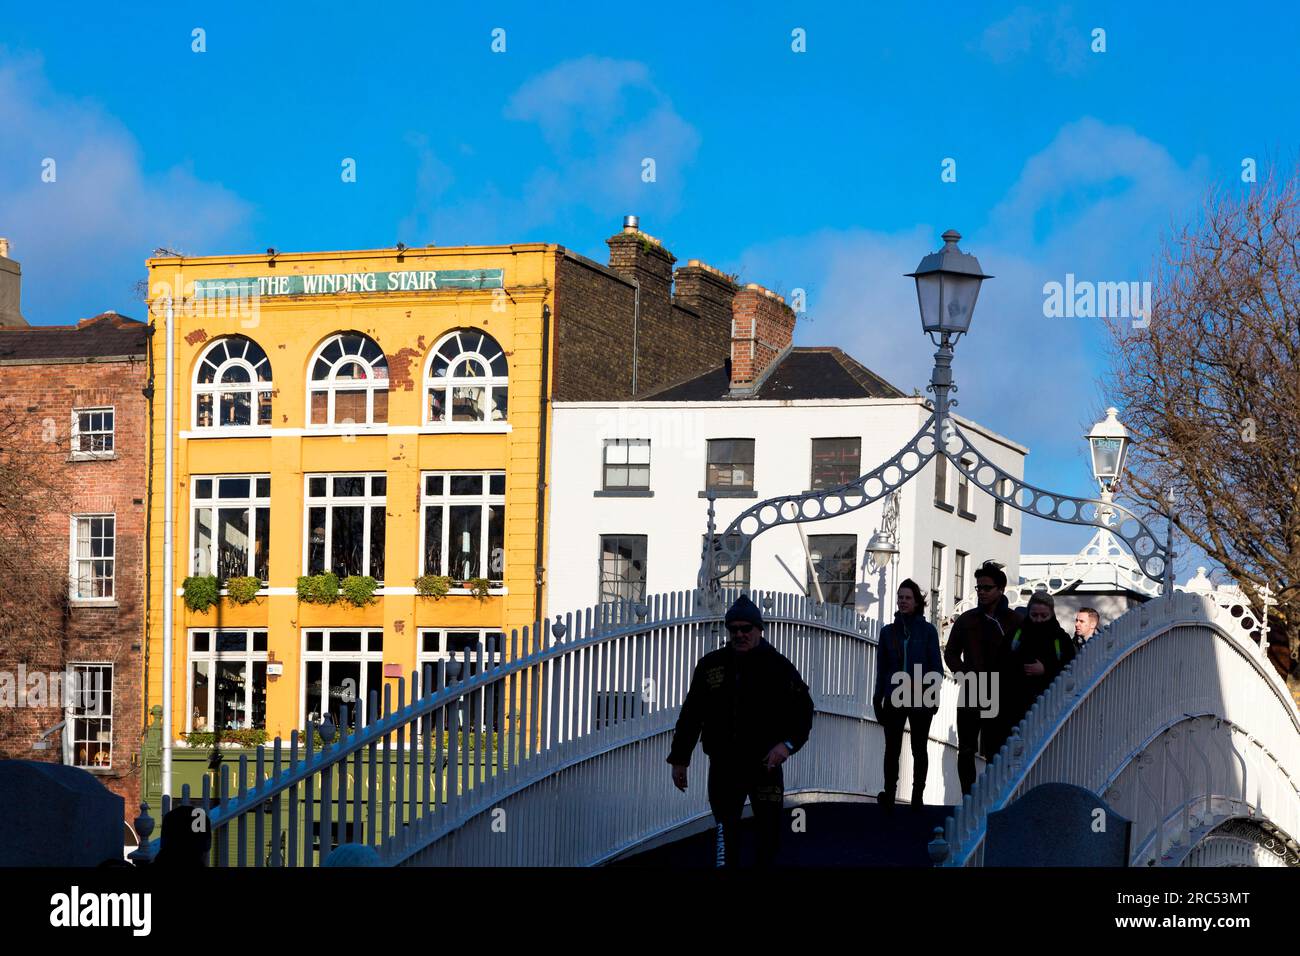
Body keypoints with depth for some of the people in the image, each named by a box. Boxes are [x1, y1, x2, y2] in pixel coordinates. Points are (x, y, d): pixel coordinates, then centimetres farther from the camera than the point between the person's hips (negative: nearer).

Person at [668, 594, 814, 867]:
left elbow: (803, 709, 1)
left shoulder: (779, 666, -3)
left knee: (769, 831, 5)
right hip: (723, 765, 1)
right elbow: (691, 715, 10)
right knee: (725, 831, -4)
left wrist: (788, 743, -16)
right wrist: (679, 759, 9)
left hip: (766, 764, -1)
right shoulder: (710, 665, 4)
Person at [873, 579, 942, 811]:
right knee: (892, 748, -1)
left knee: (919, 749, 7)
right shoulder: (888, 631, 7)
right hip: (894, 699, 2)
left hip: (920, 699, -2)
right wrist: (878, 697, 6)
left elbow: (936, 667, 0)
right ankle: (889, 793, 1)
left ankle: (918, 795, 13)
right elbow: (881, 667, 9)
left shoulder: (927, 631, 0)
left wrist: (933, 695, -9)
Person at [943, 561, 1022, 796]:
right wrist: (965, 674, -3)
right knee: (966, 750, 0)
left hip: (1000, 698, -2)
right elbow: (951, 653, 14)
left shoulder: (1014, 622, 1)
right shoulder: (967, 620, 9)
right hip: (971, 696, 2)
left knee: (995, 754, 1)